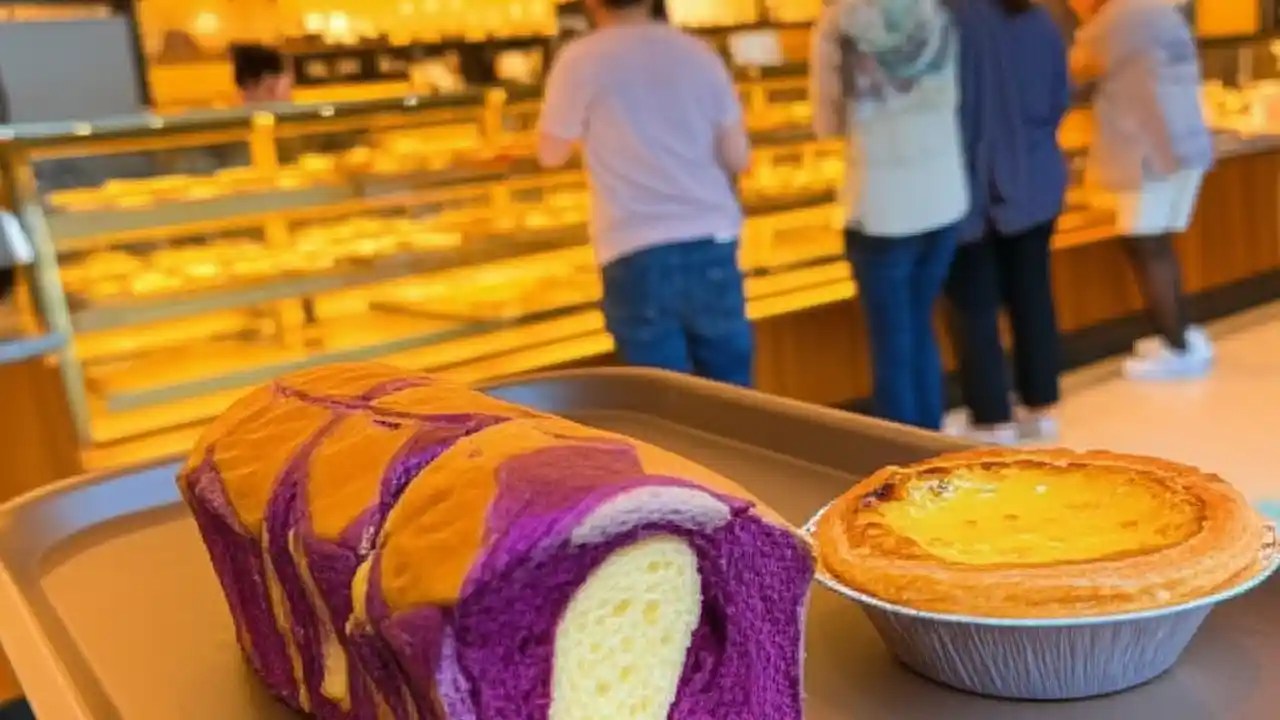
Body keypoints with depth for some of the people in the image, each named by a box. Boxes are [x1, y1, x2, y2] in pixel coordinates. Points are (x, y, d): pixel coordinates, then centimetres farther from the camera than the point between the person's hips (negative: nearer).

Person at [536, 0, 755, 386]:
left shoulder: (581, 60, -3)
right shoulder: (699, 52, 6)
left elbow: (551, 153, 7)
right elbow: (737, 157, 7)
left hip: (637, 252, -3)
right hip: (712, 243, 3)